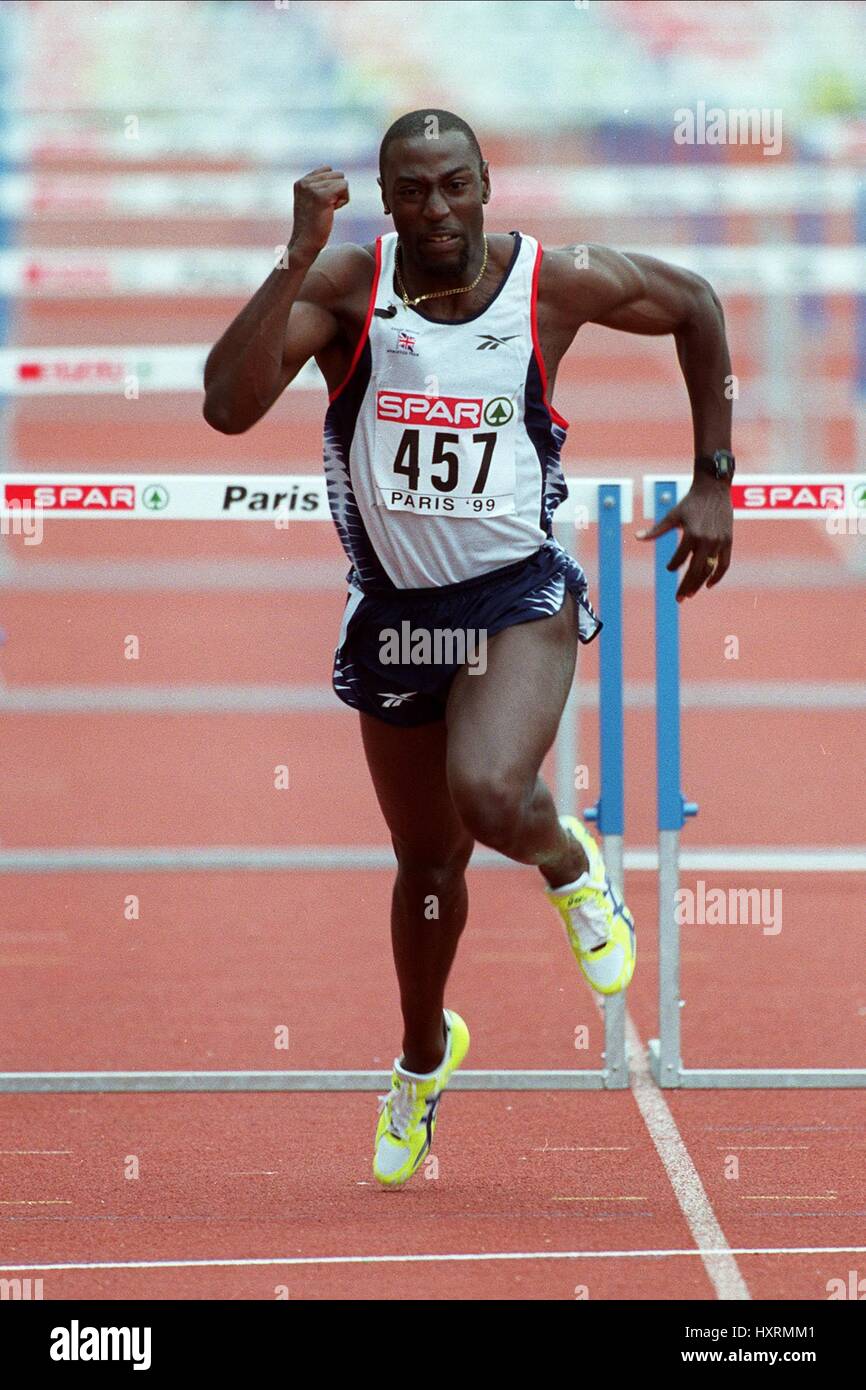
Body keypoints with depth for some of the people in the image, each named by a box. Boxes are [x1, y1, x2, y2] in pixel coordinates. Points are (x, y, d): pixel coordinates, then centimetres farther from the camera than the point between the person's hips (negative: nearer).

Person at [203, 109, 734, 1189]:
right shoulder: (344, 288, -13)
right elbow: (228, 406, -27)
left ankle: (571, 866, 7)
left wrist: (714, 481, 5)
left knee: (487, 795, -30)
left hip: (517, 597, -2)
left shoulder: (554, 284, -12)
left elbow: (694, 308, 7)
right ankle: (424, 1056, 46)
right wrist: (299, 255, -33)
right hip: (393, 606, 2)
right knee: (427, 860, 17)